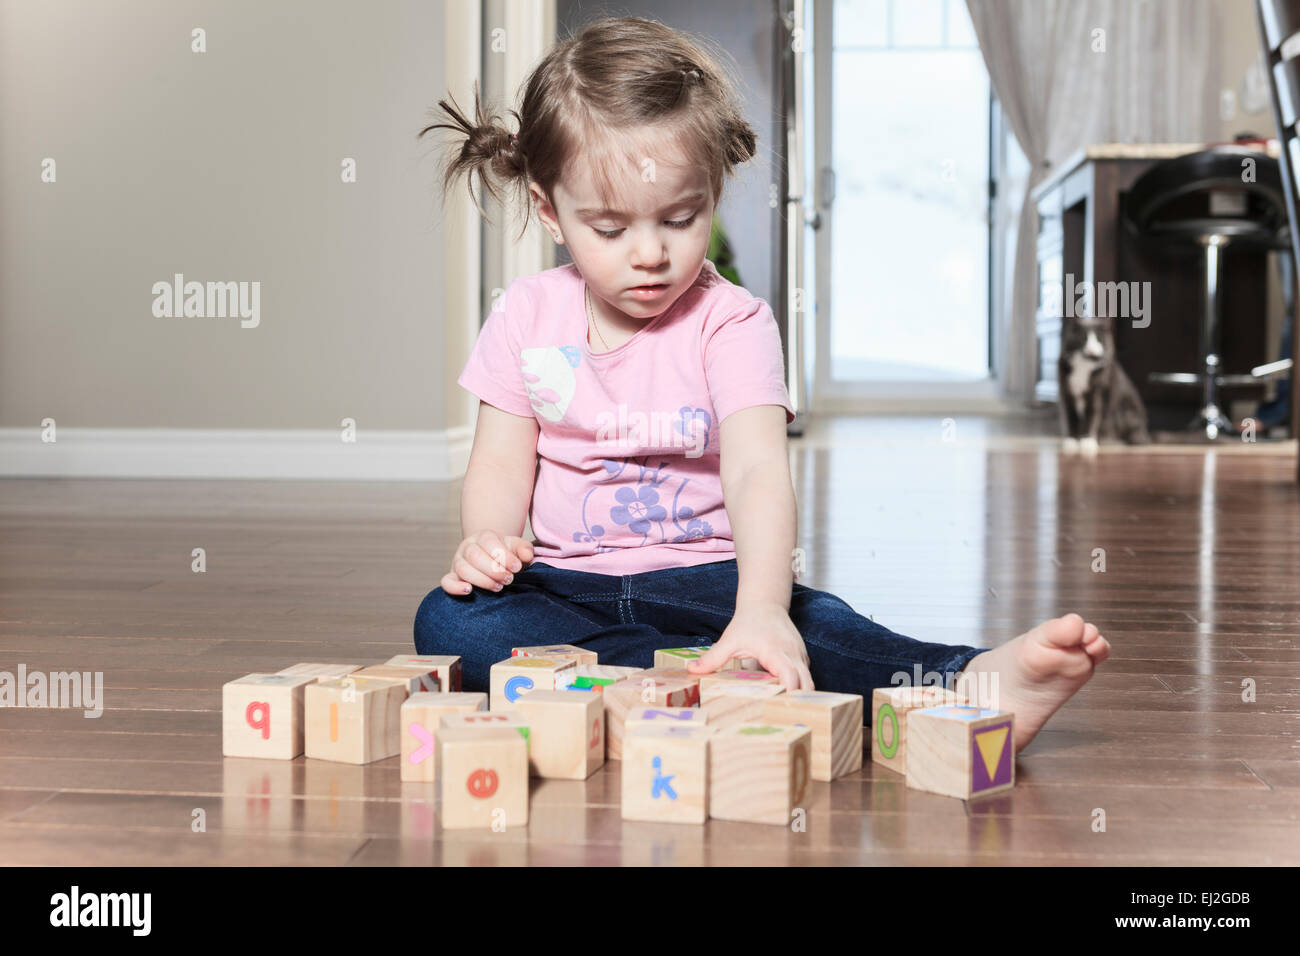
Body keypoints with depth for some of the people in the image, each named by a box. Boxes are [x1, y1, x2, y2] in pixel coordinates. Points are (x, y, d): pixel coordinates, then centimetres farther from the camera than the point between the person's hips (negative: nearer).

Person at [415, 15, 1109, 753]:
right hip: (568, 582, 3)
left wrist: (761, 610, -41)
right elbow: (502, 465, 7)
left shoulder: (730, 322, -7)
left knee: (813, 627, -34)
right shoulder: (528, 317, 3)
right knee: (451, 618, -28)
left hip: (708, 579, -2)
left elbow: (757, 471, -22)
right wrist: (487, 539, -19)